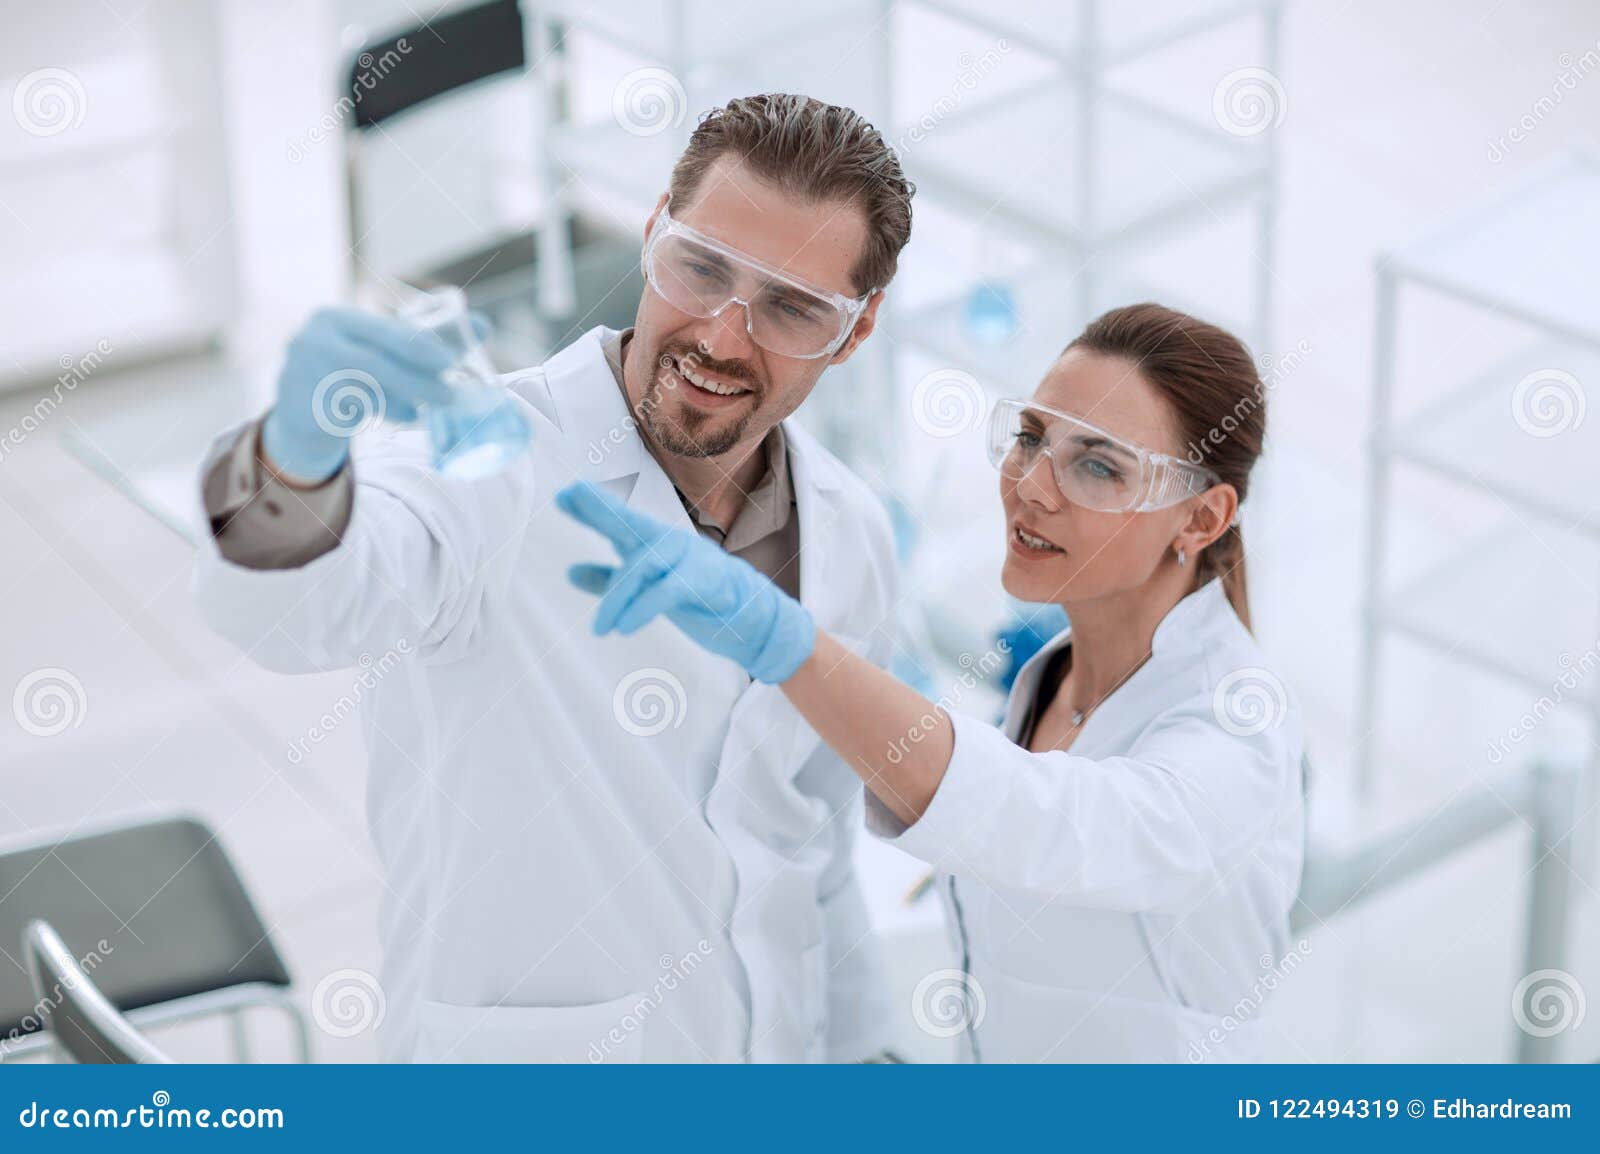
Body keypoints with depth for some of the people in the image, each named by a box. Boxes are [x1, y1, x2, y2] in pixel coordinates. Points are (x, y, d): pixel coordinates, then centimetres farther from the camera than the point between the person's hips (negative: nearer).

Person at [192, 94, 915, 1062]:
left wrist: (855, 1045, 17)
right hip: (518, 1071, -5)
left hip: (775, 1050, 5)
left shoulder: (849, 538, 2)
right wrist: (299, 464, -57)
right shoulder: (493, 464, -18)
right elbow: (285, 608, -39)